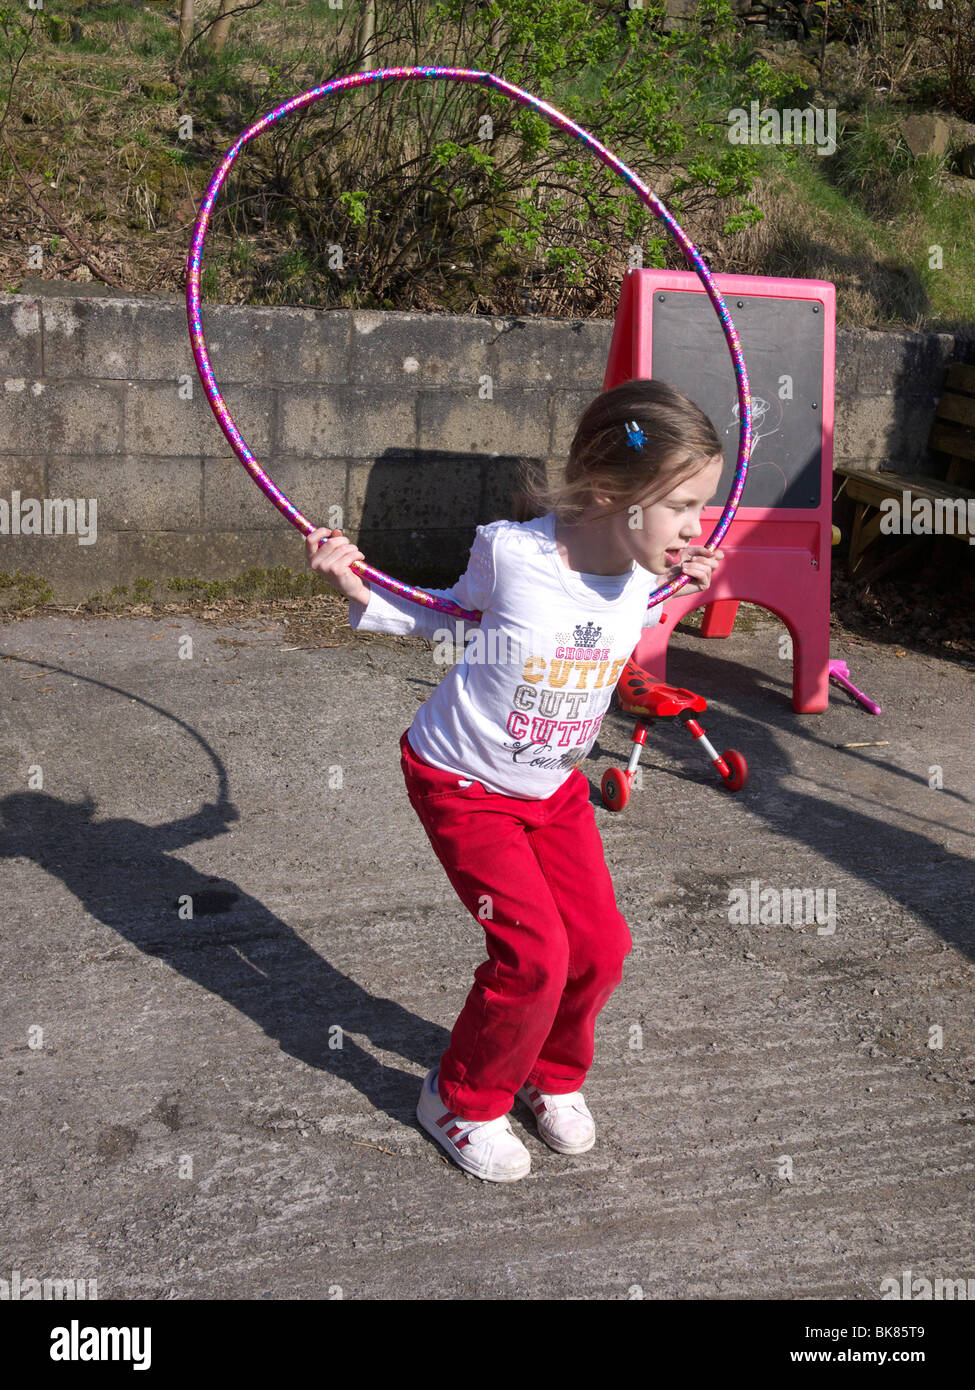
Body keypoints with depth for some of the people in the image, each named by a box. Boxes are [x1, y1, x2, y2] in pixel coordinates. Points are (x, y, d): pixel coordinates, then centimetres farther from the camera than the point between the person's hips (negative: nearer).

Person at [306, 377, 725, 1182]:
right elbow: (456, 616, -5)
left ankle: (552, 1076, 34)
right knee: (535, 953, -12)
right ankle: (462, 1101, 16)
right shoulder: (510, 551, -26)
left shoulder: (641, 577, -11)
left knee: (601, 946, 3)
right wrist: (361, 594, -17)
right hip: (463, 784, -5)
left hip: (556, 785, 6)